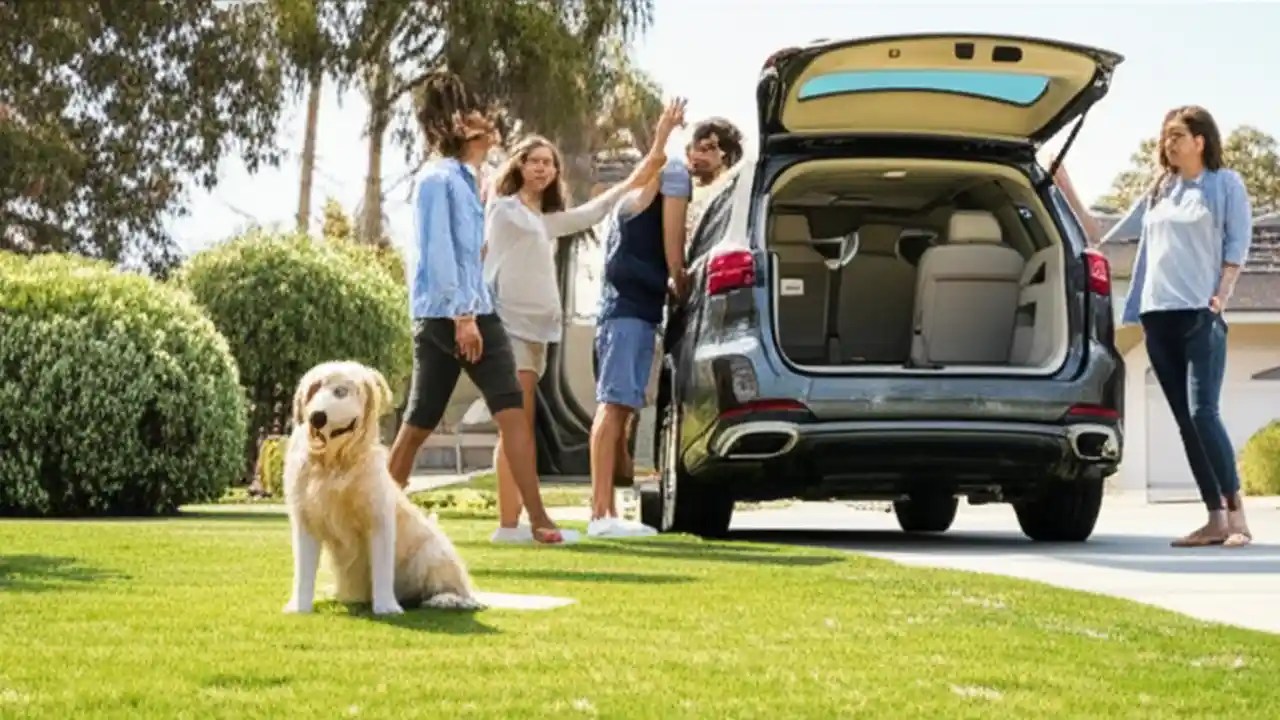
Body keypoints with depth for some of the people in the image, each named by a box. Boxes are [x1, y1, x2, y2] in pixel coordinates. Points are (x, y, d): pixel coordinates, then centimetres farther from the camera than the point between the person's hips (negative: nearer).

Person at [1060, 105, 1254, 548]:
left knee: (1202, 413, -15)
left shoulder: (1225, 184, 4)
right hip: (1158, 316, 6)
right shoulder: (1158, 192, 18)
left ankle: (1237, 517, -12)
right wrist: (1066, 189, 20)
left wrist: (1221, 296, -13)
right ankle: (1215, 519, 4)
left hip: (1200, 315, -6)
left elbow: (1238, 244, -2)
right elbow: (1106, 235, 24)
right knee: (1184, 421, 2)